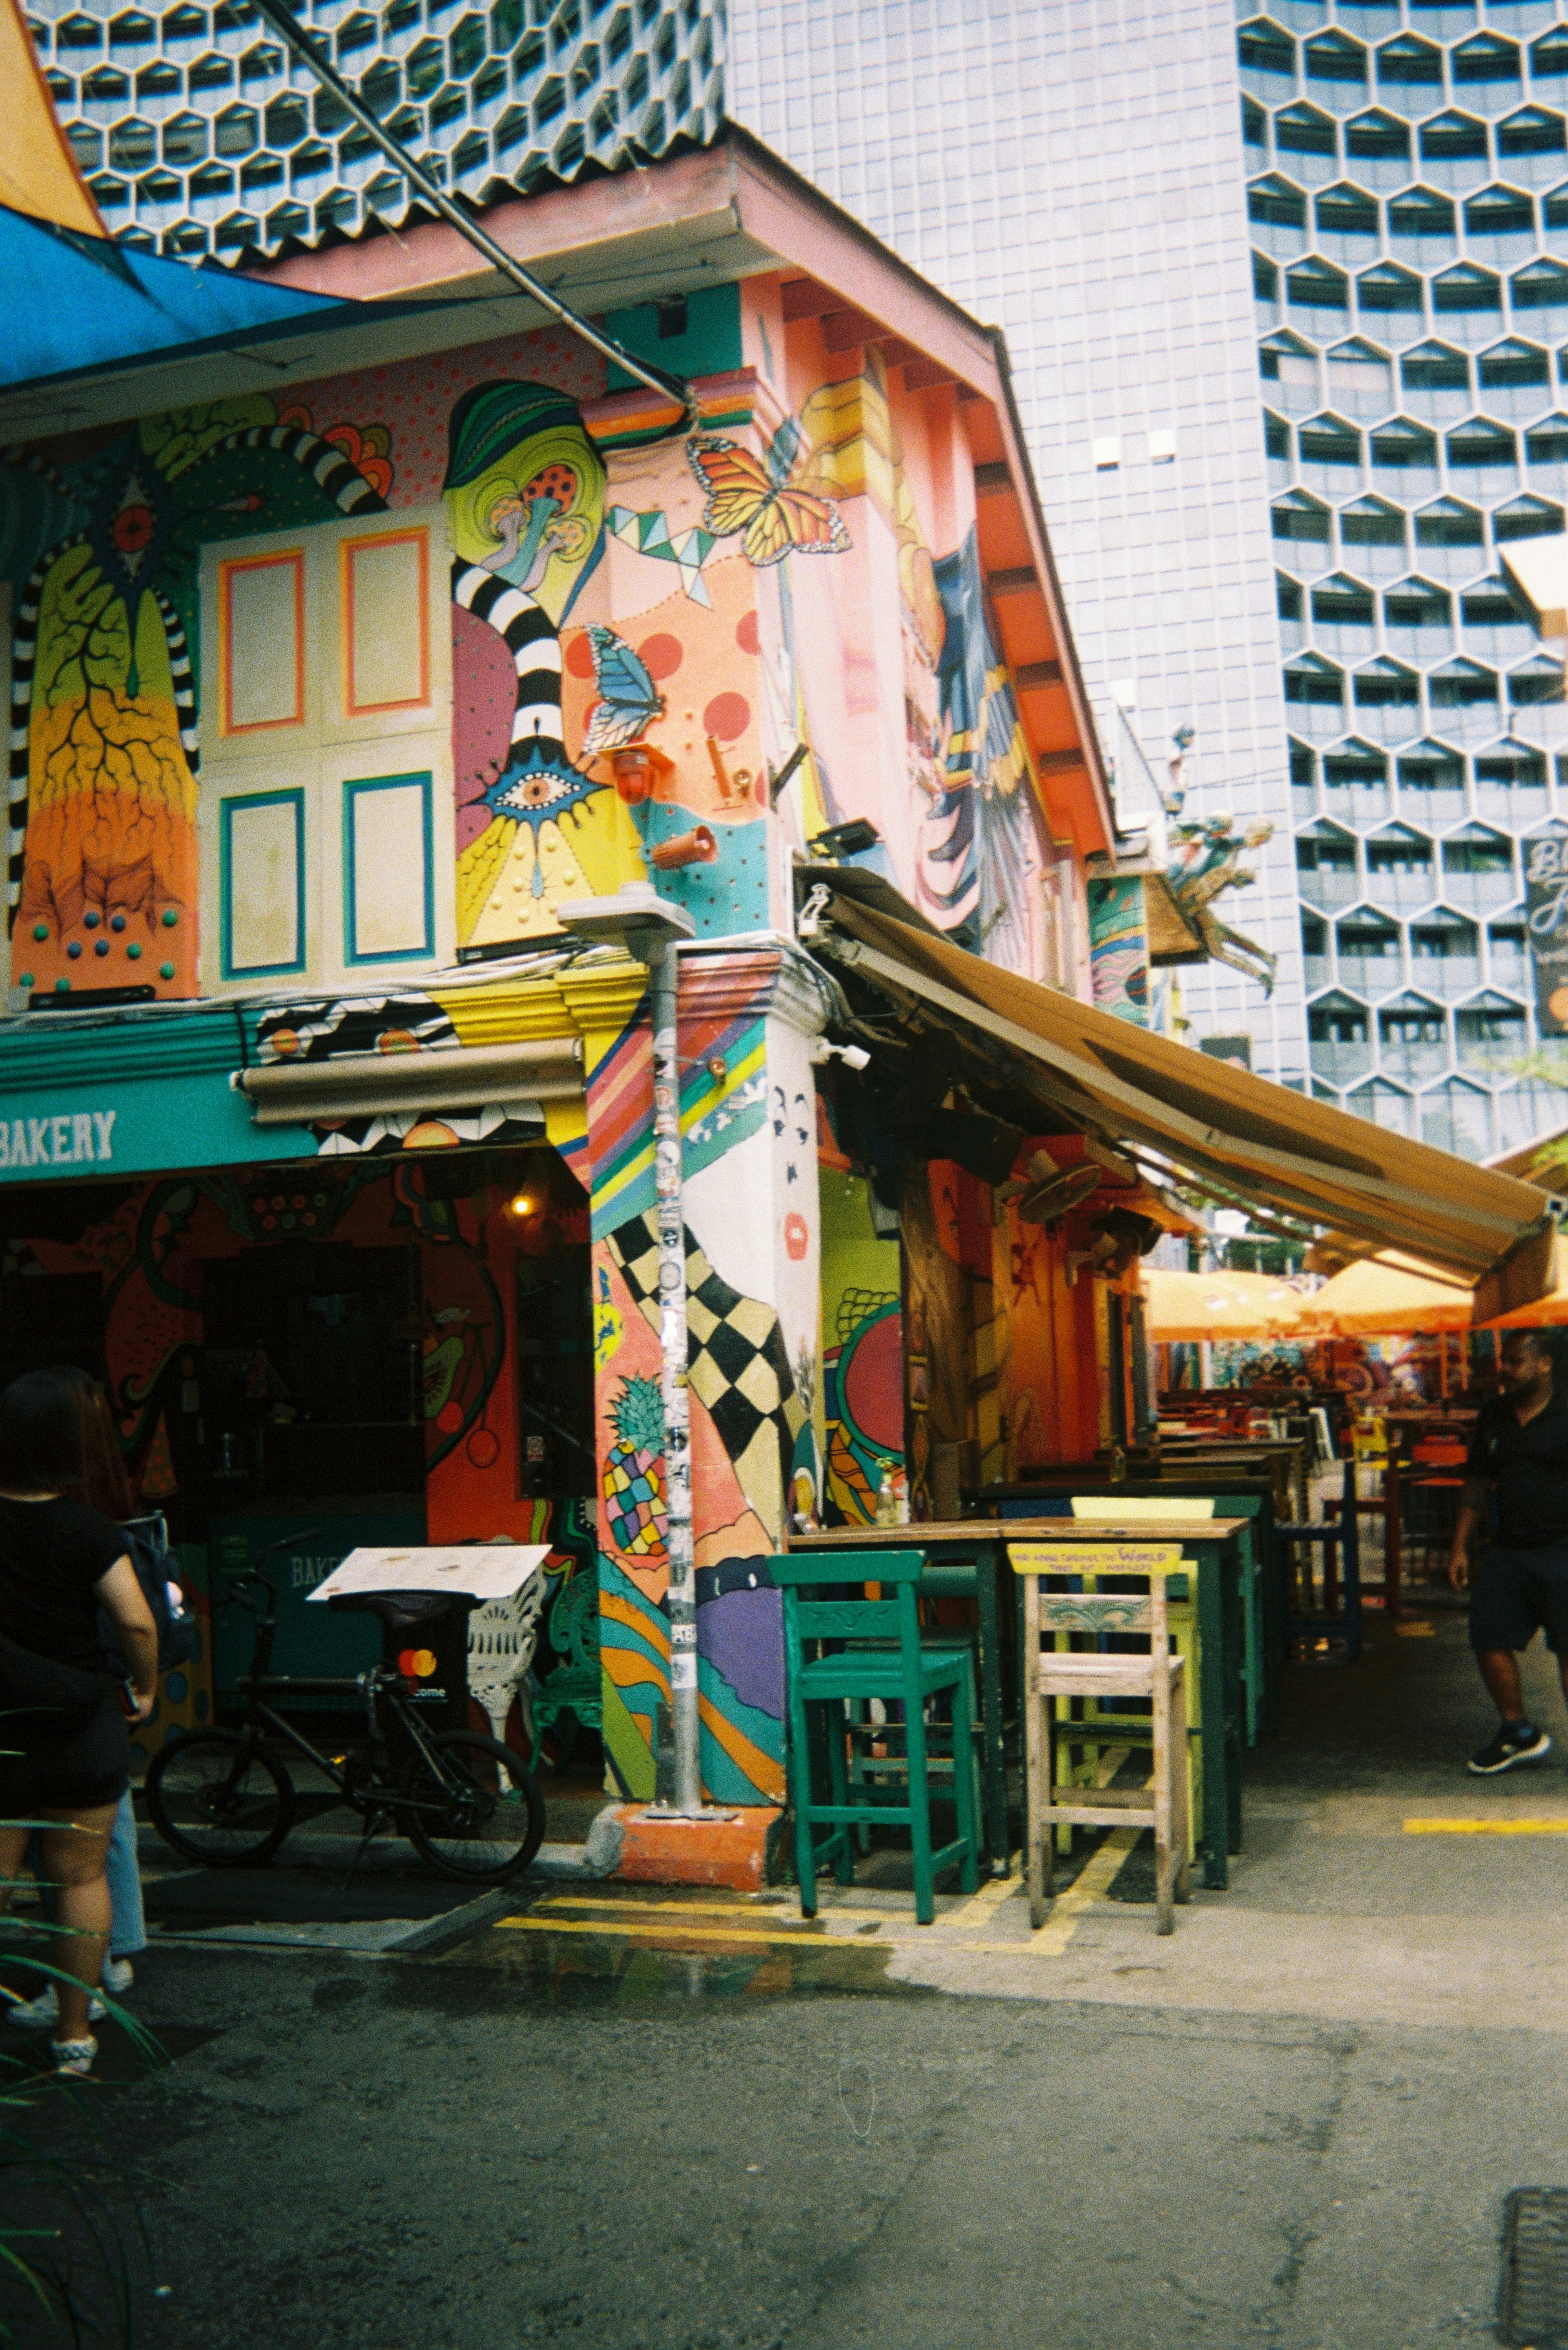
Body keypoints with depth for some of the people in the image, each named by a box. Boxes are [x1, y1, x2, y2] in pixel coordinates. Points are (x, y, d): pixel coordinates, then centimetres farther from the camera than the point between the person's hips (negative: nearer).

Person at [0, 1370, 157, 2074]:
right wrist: (146, 1689, 2)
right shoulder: (87, 1528, -12)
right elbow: (137, 1624, -14)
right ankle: (74, 2035, 17)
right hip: (81, 1731, -1)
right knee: (81, 1880, 9)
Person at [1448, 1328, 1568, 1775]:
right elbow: (1478, 1487, 16)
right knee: (1490, 1641, 5)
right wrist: (1460, 1548, 12)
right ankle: (1520, 1734, 24)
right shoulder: (1492, 1418, 11)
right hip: (1507, 1550, 6)